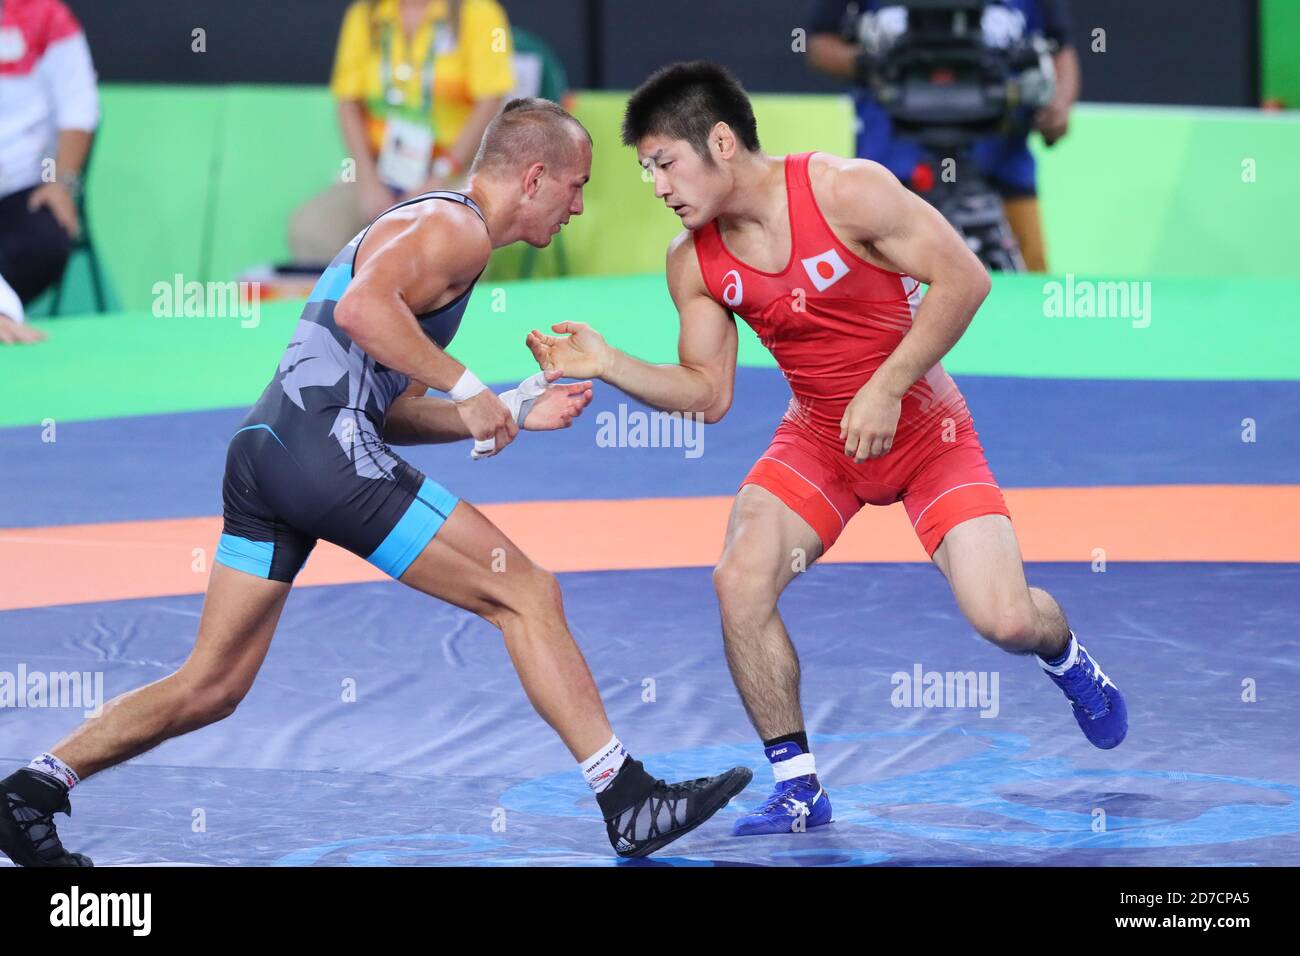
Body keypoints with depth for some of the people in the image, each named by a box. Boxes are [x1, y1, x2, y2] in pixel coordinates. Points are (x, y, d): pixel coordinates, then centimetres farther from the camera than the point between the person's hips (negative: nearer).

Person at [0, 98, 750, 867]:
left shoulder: (421, 223, 28)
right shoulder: (457, 229, -3)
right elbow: (362, 307, -24)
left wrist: (512, 414, 22)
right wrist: (467, 389, -18)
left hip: (264, 451, 10)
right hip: (327, 449, -10)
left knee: (211, 687, 10)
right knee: (527, 595, -4)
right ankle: (629, 802, -3)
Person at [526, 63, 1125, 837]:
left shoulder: (845, 191, -23)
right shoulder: (694, 262, -6)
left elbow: (964, 278, -23)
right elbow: (708, 394, 0)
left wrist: (885, 390, -25)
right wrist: (607, 365, -16)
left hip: (925, 427, -4)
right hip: (818, 439, 4)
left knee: (1004, 620, -16)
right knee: (740, 580, -19)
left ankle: (1066, 657, 25)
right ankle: (797, 788, -4)